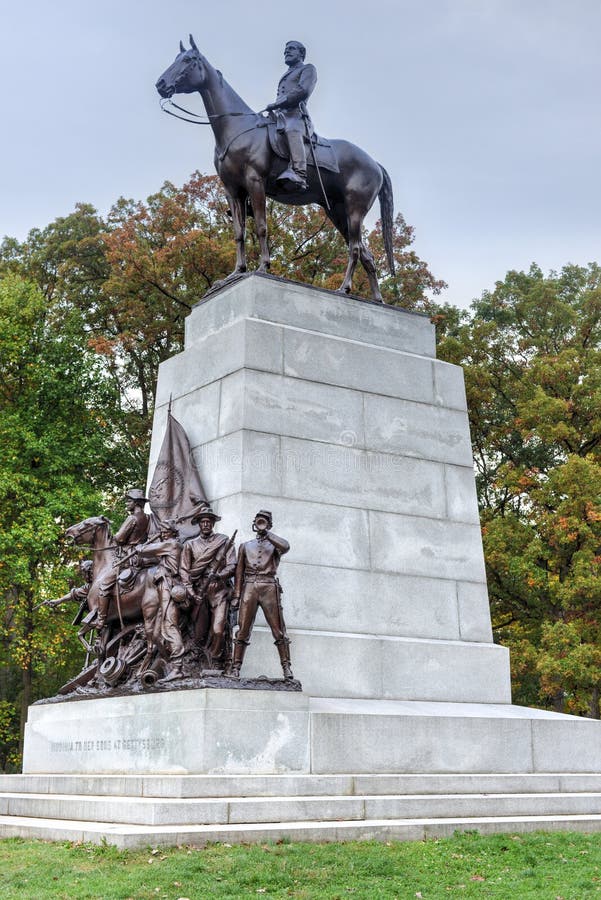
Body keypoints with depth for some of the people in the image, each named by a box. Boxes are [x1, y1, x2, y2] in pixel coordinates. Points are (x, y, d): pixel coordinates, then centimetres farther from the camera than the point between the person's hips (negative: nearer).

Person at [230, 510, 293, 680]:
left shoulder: (274, 544, 17)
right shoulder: (245, 546, 22)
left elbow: (285, 546, -10)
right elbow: (239, 572, 16)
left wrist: (266, 533, -4)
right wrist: (236, 595, 5)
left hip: (269, 587, -1)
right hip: (249, 588, 1)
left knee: (278, 629, -7)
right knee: (243, 630, -6)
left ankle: (286, 668, -7)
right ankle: (235, 668, -7)